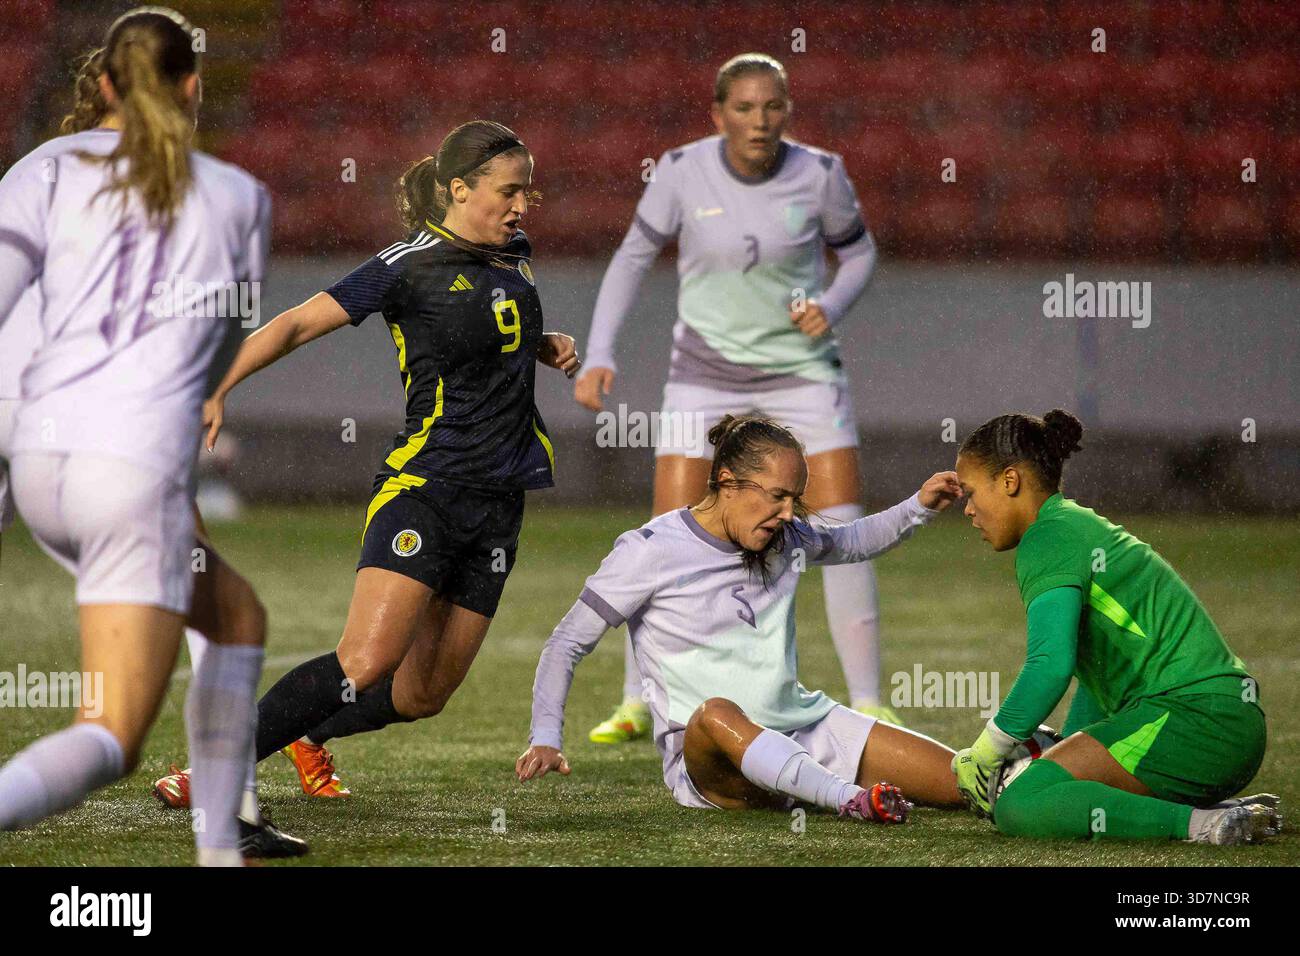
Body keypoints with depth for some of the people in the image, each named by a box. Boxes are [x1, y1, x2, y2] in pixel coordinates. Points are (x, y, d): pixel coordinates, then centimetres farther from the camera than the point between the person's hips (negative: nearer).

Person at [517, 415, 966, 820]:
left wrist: (920, 507, 15)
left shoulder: (785, 540, 10)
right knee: (715, 713, -46)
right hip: (708, 765, -6)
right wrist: (546, 738, -17)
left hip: (808, 728, 6)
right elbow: (567, 643, -4)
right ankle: (852, 800, -59)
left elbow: (850, 543, 32)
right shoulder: (650, 552, -8)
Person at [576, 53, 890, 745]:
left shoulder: (819, 173, -11)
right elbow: (633, 257, 1)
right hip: (705, 375, 0)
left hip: (803, 370, 0)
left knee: (845, 531, -10)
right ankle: (636, 708, 8)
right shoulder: (682, 171, -12)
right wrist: (599, 356, -8)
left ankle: (867, 706, -1)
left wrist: (832, 308, -16)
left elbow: (858, 253, 5)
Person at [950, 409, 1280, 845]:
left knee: (1018, 807, -18)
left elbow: (1051, 664, -20)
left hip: (1189, 717, -10)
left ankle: (1198, 823, -22)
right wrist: (1067, 753, 29)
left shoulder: (1048, 539, -7)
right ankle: (1231, 812, 11)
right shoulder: (1082, 526, 25)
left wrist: (982, 755, -10)